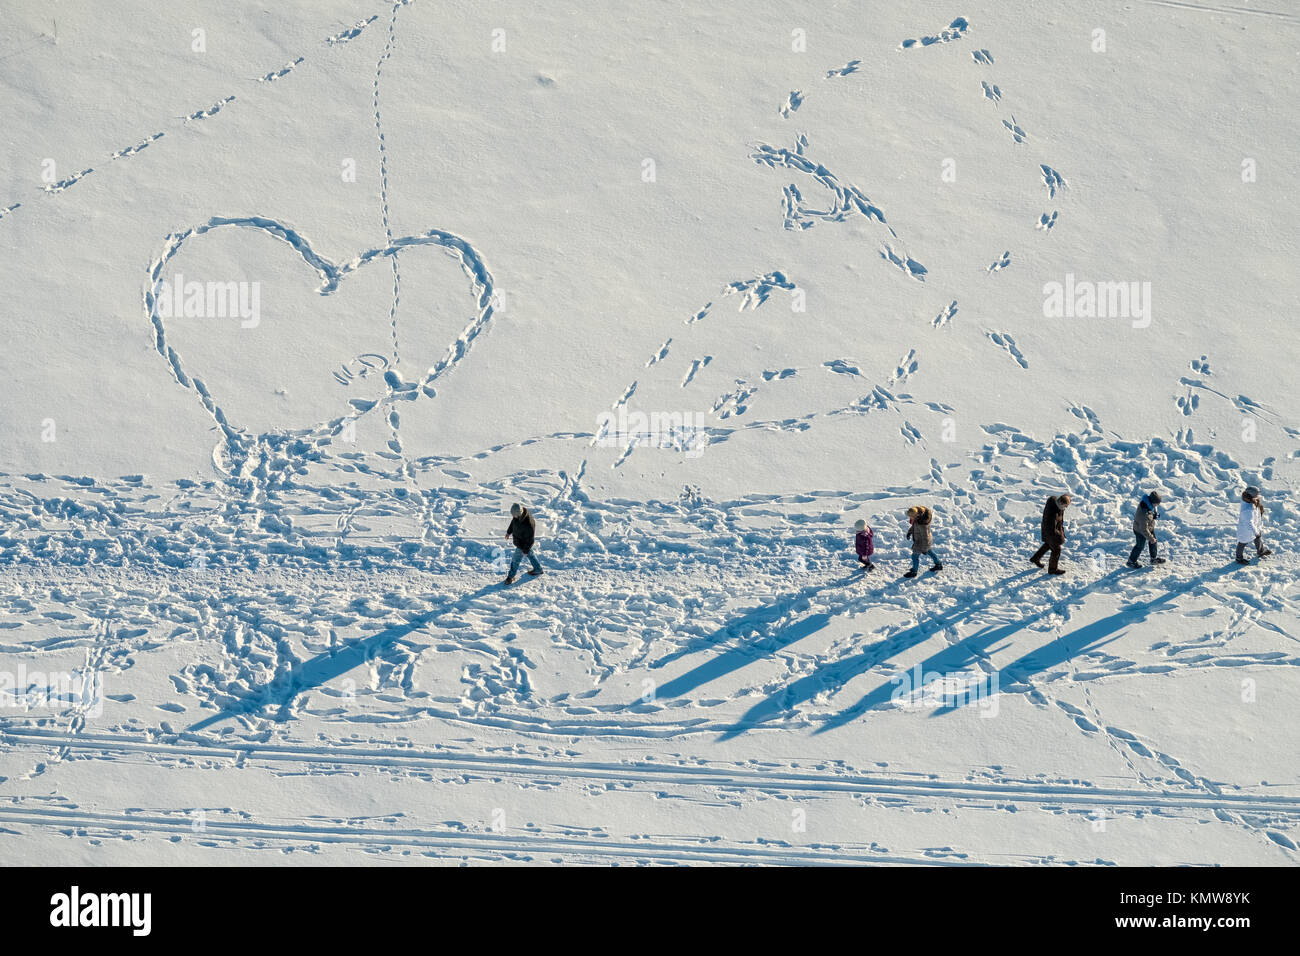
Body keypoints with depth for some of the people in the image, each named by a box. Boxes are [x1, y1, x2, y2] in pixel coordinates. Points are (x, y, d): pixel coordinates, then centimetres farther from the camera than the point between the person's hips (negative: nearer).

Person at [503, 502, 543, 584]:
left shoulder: (528, 524, -43)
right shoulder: (517, 514, -21)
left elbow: (529, 538, -28)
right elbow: (513, 521, 4)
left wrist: (525, 549, -16)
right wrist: (509, 532, 16)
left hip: (523, 544, -8)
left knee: (516, 560, 13)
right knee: (530, 554, 28)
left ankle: (511, 577, 36)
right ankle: (538, 569, 50)